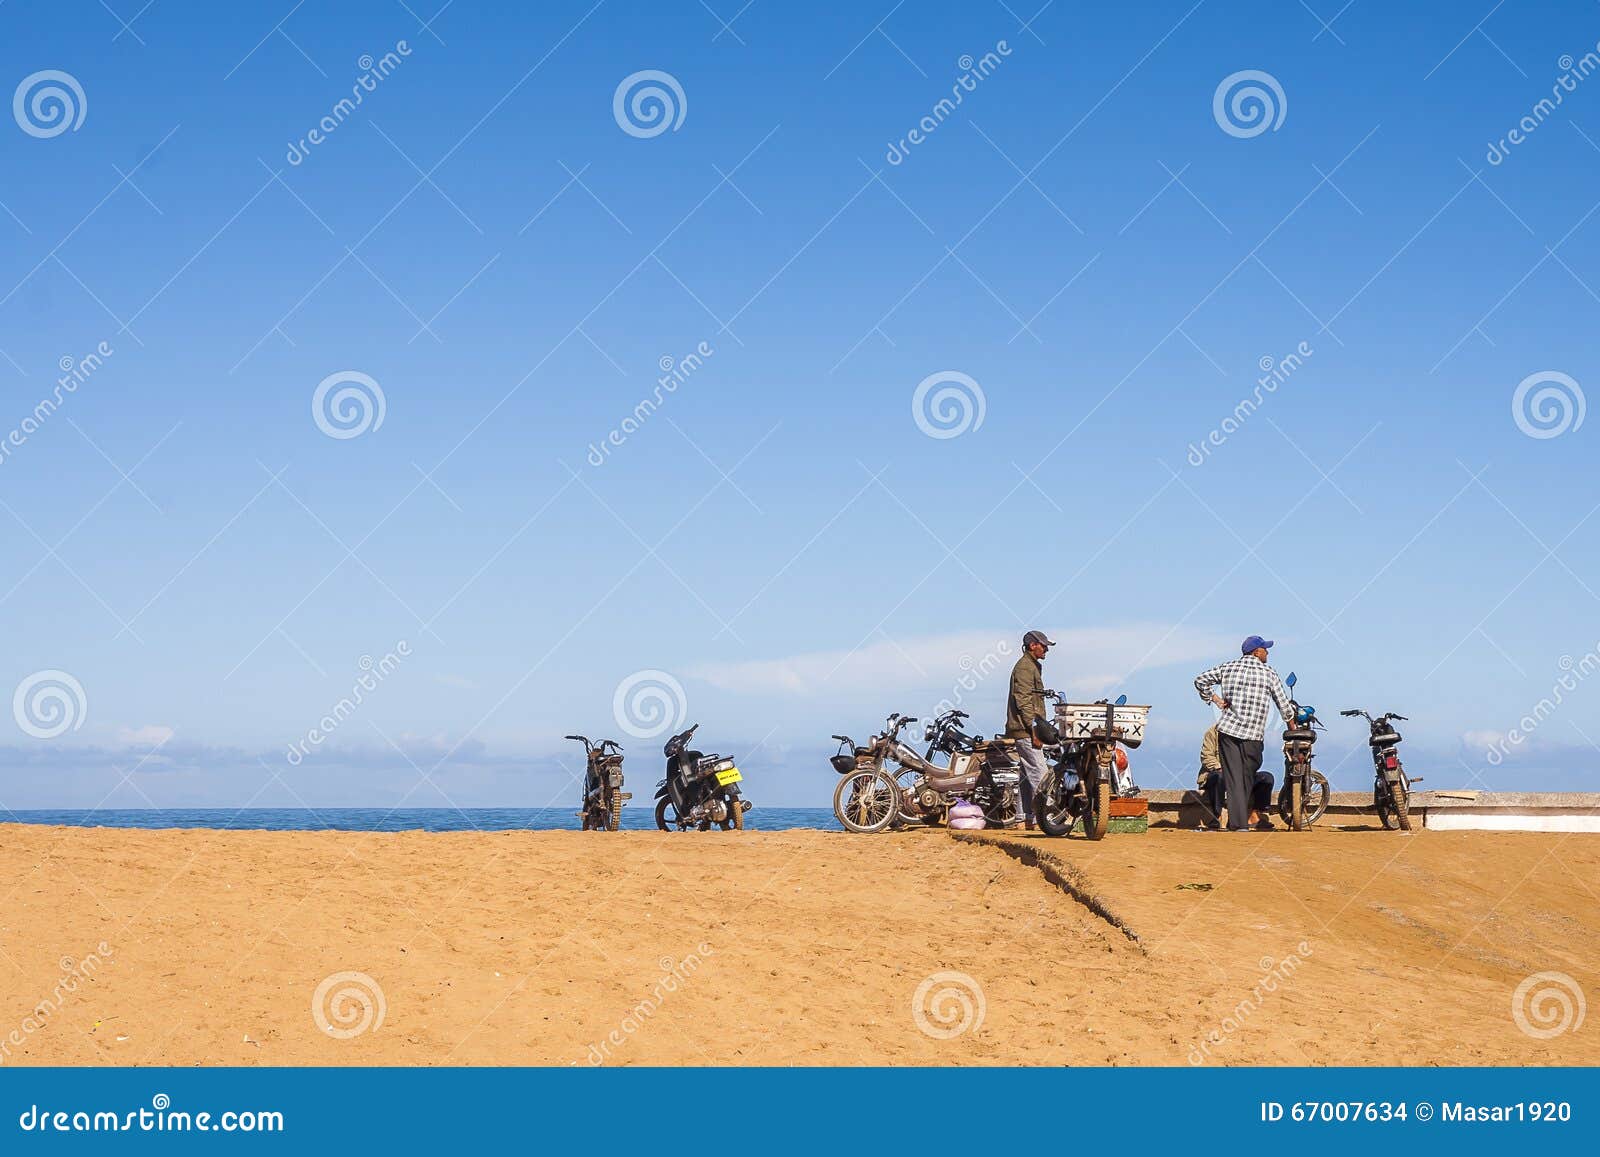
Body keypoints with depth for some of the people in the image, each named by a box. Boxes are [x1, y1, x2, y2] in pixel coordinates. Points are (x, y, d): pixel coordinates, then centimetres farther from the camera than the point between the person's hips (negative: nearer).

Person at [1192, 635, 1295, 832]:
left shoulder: (1228, 668, 9)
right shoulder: (1268, 673, 4)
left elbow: (1200, 680, 7)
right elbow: (1284, 705, 6)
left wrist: (1215, 699, 13)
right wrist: (1292, 729, 21)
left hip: (1227, 730, 2)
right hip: (1252, 735, -2)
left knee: (1233, 779, -1)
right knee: (1247, 779, 11)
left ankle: (1238, 822, -10)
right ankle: (1240, 821, 11)